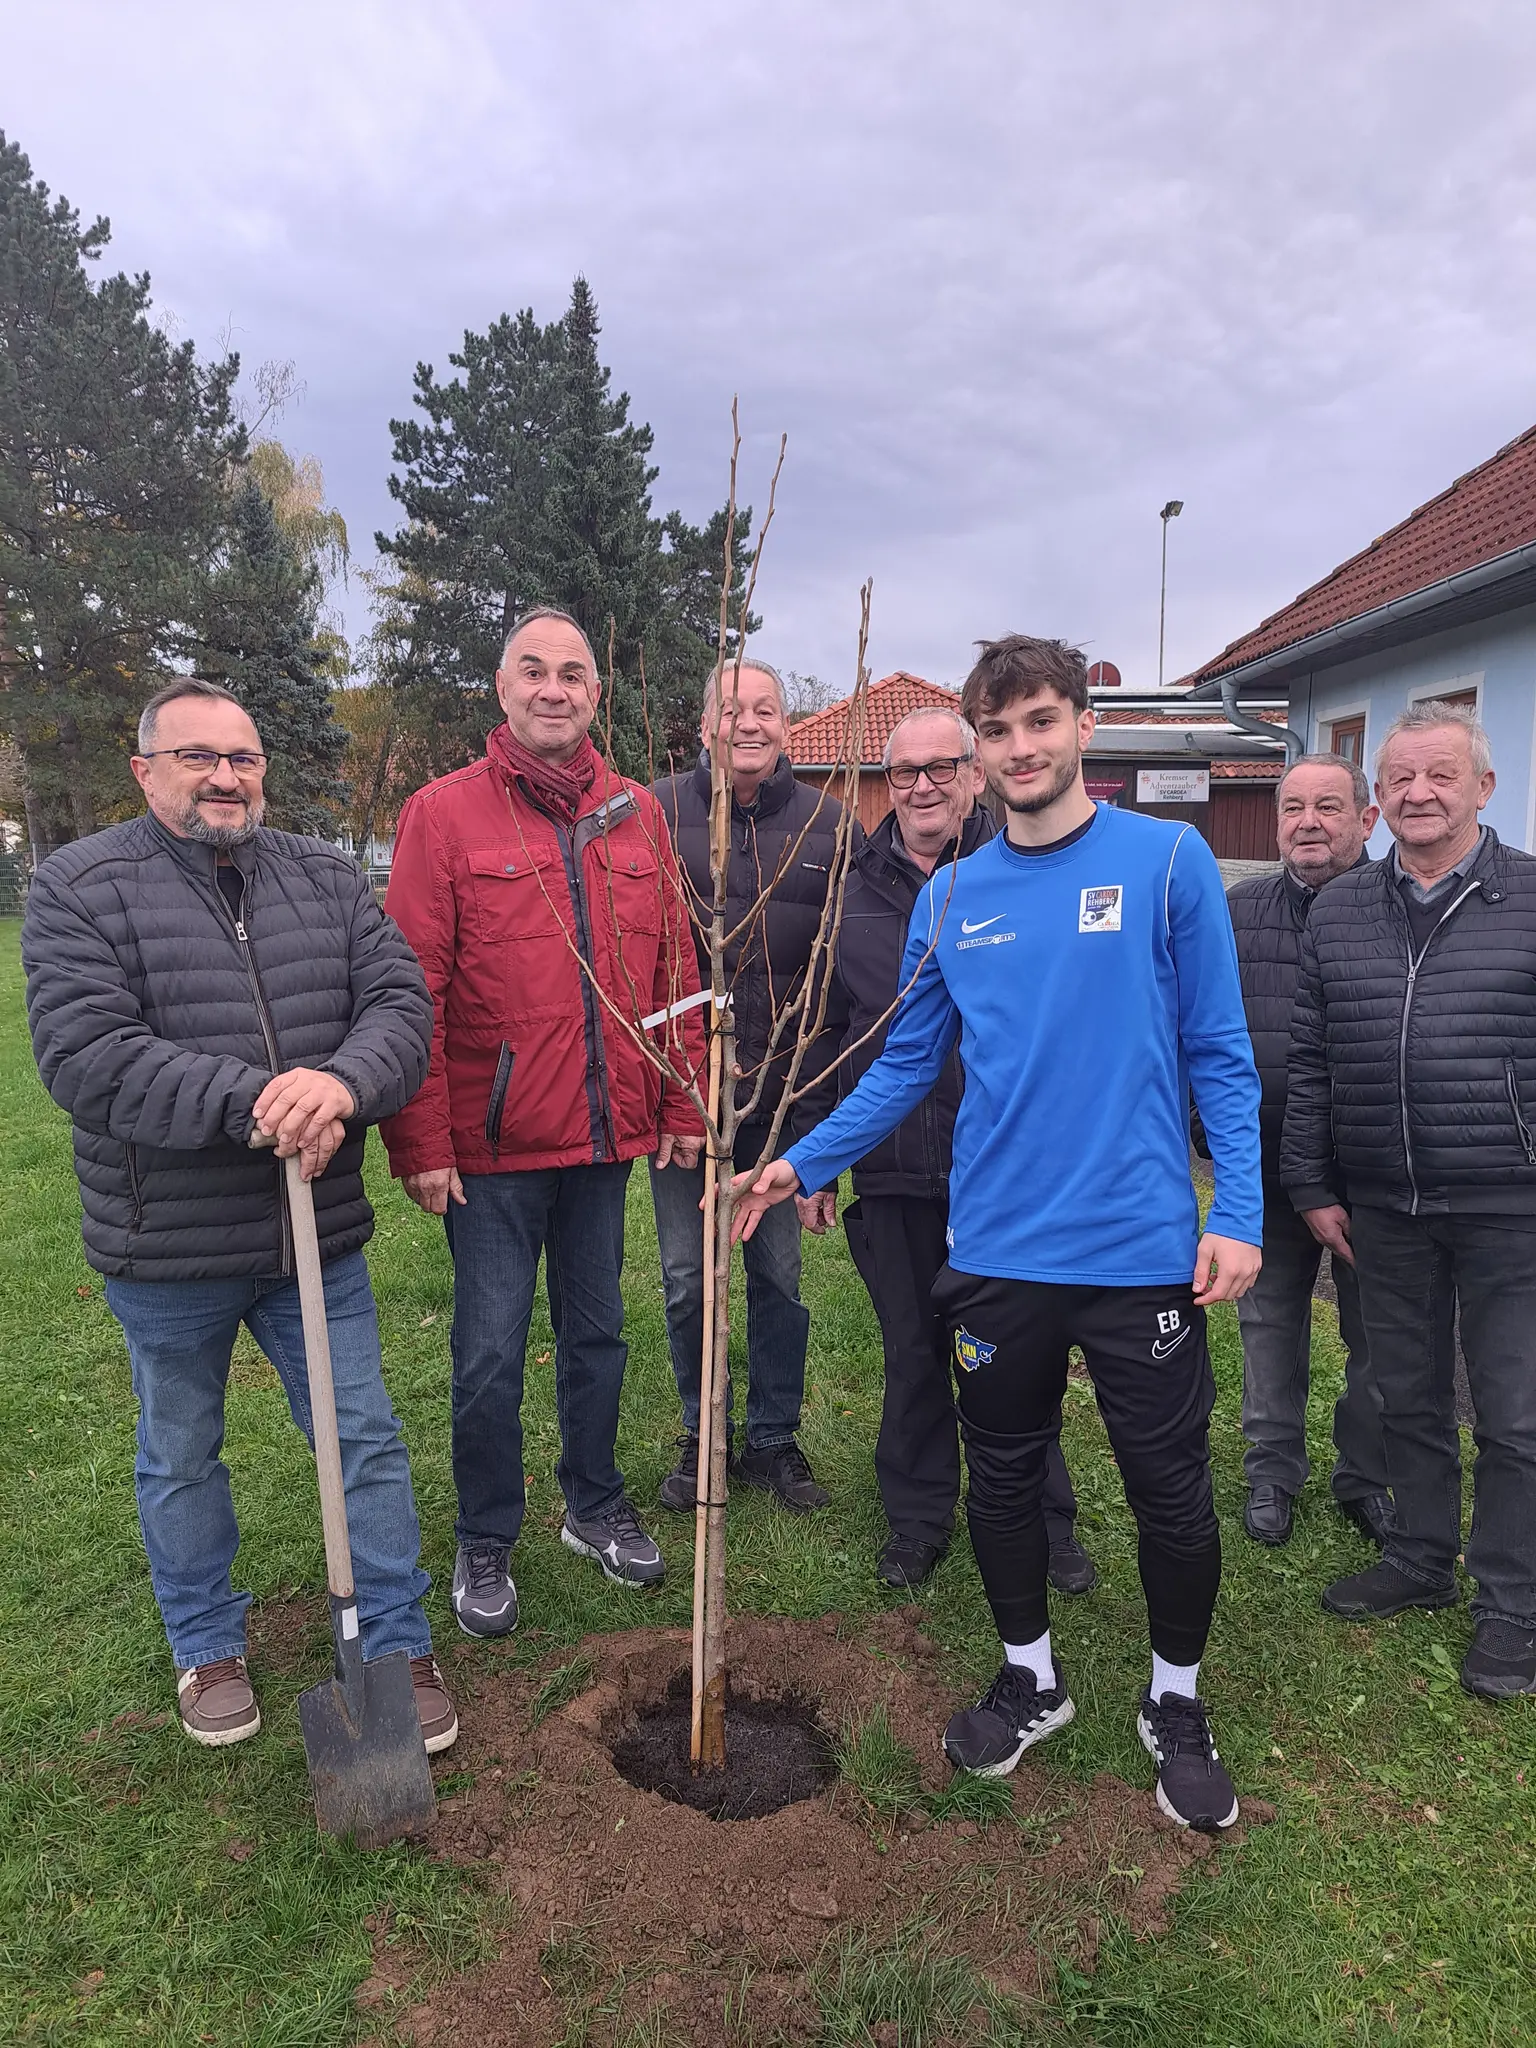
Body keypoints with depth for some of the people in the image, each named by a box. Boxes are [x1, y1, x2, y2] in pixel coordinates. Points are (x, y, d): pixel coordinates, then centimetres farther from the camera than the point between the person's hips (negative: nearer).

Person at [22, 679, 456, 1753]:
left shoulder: (328, 878, 3)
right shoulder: (79, 887, -7)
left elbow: (401, 1002, -6)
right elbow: (83, 1053, -19)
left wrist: (343, 1084, -28)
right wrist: (252, 1100, -29)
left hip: (319, 1234, 2)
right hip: (166, 1251, -2)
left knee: (366, 1441, 10)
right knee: (181, 1461, 17)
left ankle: (401, 1647, 28)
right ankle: (208, 1650, 41)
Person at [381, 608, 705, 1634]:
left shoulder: (637, 816, 7)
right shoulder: (445, 813, -5)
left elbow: (675, 972, 9)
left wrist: (682, 1107, 6)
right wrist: (421, 1141, -13)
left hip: (605, 1134, 4)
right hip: (492, 1145, -4)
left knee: (598, 1332, 18)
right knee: (491, 1351, 7)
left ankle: (596, 1507, 38)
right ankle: (486, 1546, 27)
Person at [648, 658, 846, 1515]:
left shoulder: (826, 824, 1)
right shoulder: (656, 811, -3)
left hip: (782, 1091, 1)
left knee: (780, 1275, 12)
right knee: (687, 1277, 10)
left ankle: (775, 1439, 30)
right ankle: (702, 1437, 30)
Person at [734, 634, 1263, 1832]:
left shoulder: (1168, 861, -4)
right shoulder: (951, 900, 5)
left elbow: (1219, 1054, -4)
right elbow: (907, 1067, 9)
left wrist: (1239, 1213, -11)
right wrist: (802, 1161, 1)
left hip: (1142, 1248, -2)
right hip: (997, 1250, 3)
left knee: (1172, 1490, 10)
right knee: (1003, 1479, 16)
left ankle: (1178, 1705, 37)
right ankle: (1032, 1679, 41)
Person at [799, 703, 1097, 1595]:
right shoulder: (855, 894, 6)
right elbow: (822, 1029, 10)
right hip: (893, 1170, 2)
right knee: (913, 1355, 15)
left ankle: (1042, 1521, 31)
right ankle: (919, 1516, 34)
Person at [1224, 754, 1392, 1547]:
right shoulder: (1235, 911, 2)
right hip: (1266, 1166, 2)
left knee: (1379, 1337, 12)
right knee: (1270, 1325, 15)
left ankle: (1366, 1477, 33)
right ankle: (1273, 1470, 34)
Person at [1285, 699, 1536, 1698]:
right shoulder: (1337, 912, 6)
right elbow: (1310, 1061, 8)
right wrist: (1313, 1185, 5)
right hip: (1385, 1211, 3)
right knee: (1409, 1399, 17)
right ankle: (1422, 1560, 37)